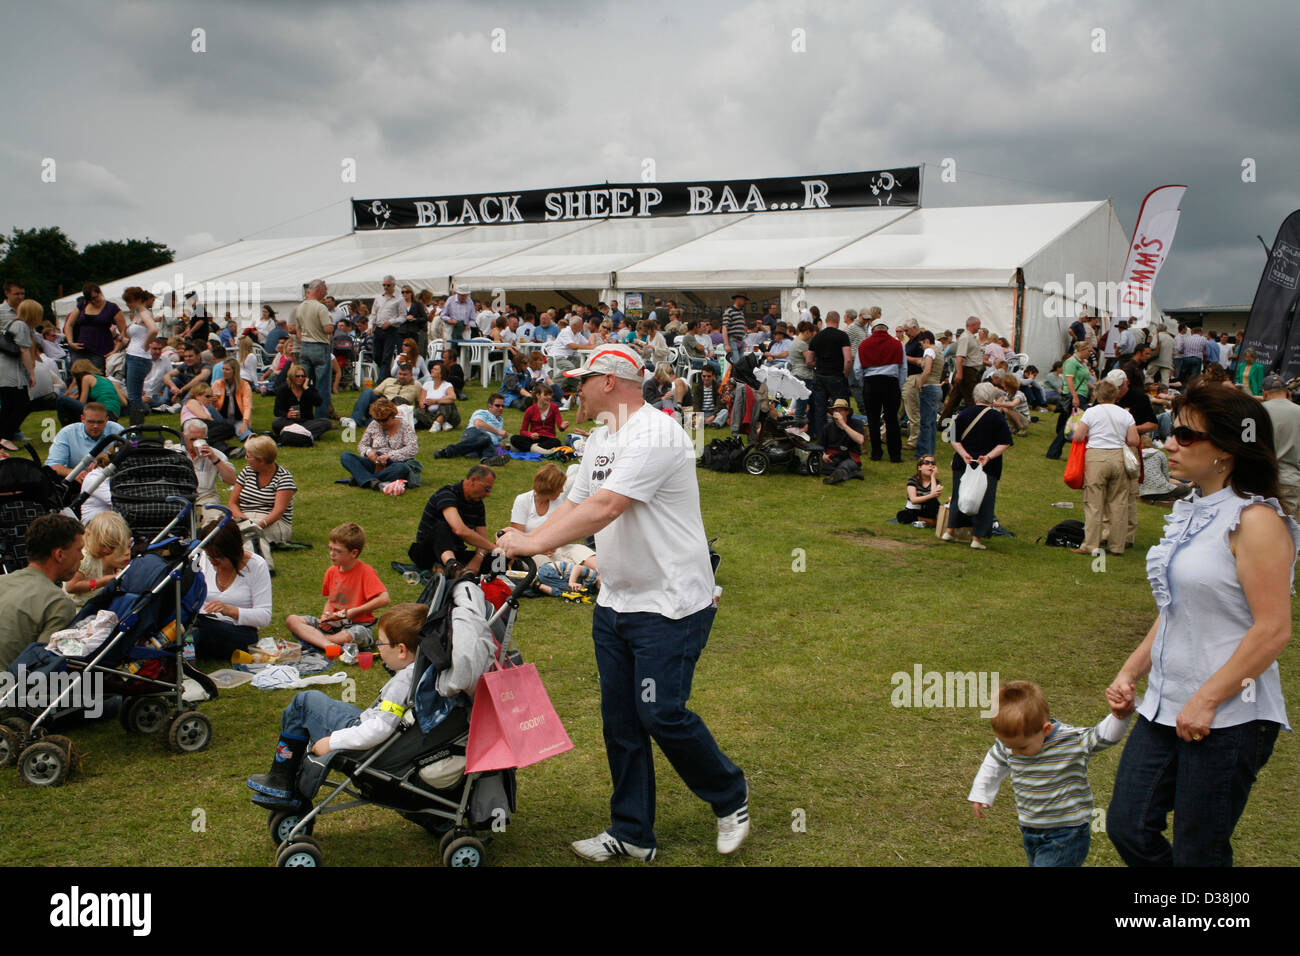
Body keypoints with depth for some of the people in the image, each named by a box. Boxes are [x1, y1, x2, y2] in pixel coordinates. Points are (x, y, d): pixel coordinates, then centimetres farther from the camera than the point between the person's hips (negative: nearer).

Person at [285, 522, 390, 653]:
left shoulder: (366, 572, -12)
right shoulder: (332, 571, 8)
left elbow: (385, 599, -21)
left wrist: (354, 611, -16)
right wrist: (325, 616, -1)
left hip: (359, 625, -7)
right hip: (332, 624, 7)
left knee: (348, 637, -43)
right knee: (291, 620, -12)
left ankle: (312, 638, -15)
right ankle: (331, 645, -31)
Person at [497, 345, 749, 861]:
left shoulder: (655, 435, -19)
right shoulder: (600, 439, 13)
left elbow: (602, 509, -27)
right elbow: (574, 505, 12)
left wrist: (532, 544, -25)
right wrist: (520, 542, -1)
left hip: (670, 604, -9)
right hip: (615, 602, 9)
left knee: (661, 715, -7)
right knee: (619, 719, 10)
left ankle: (730, 798, 18)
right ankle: (632, 833, 22)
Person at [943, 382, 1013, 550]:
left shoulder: (963, 414, 0)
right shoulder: (997, 418, -6)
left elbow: (954, 440, -3)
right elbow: (1005, 443, -9)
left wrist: (964, 454, -10)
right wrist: (988, 456, -14)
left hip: (962, 463, 3)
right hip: (989, 467, -2)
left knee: (959, 495, 16)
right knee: (984, 499, 4)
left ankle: (950, 530, 20)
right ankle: (977, 537, 3)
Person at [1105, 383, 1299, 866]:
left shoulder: (1256, 520, -16)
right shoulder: (1190, 512, 10)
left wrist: (1206, 701, -20)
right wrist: (1130, 672, 11)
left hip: (1228, 718, -8)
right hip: (1165, 708, 8)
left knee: (1197, 854, 4)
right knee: (1127, 829, 8)